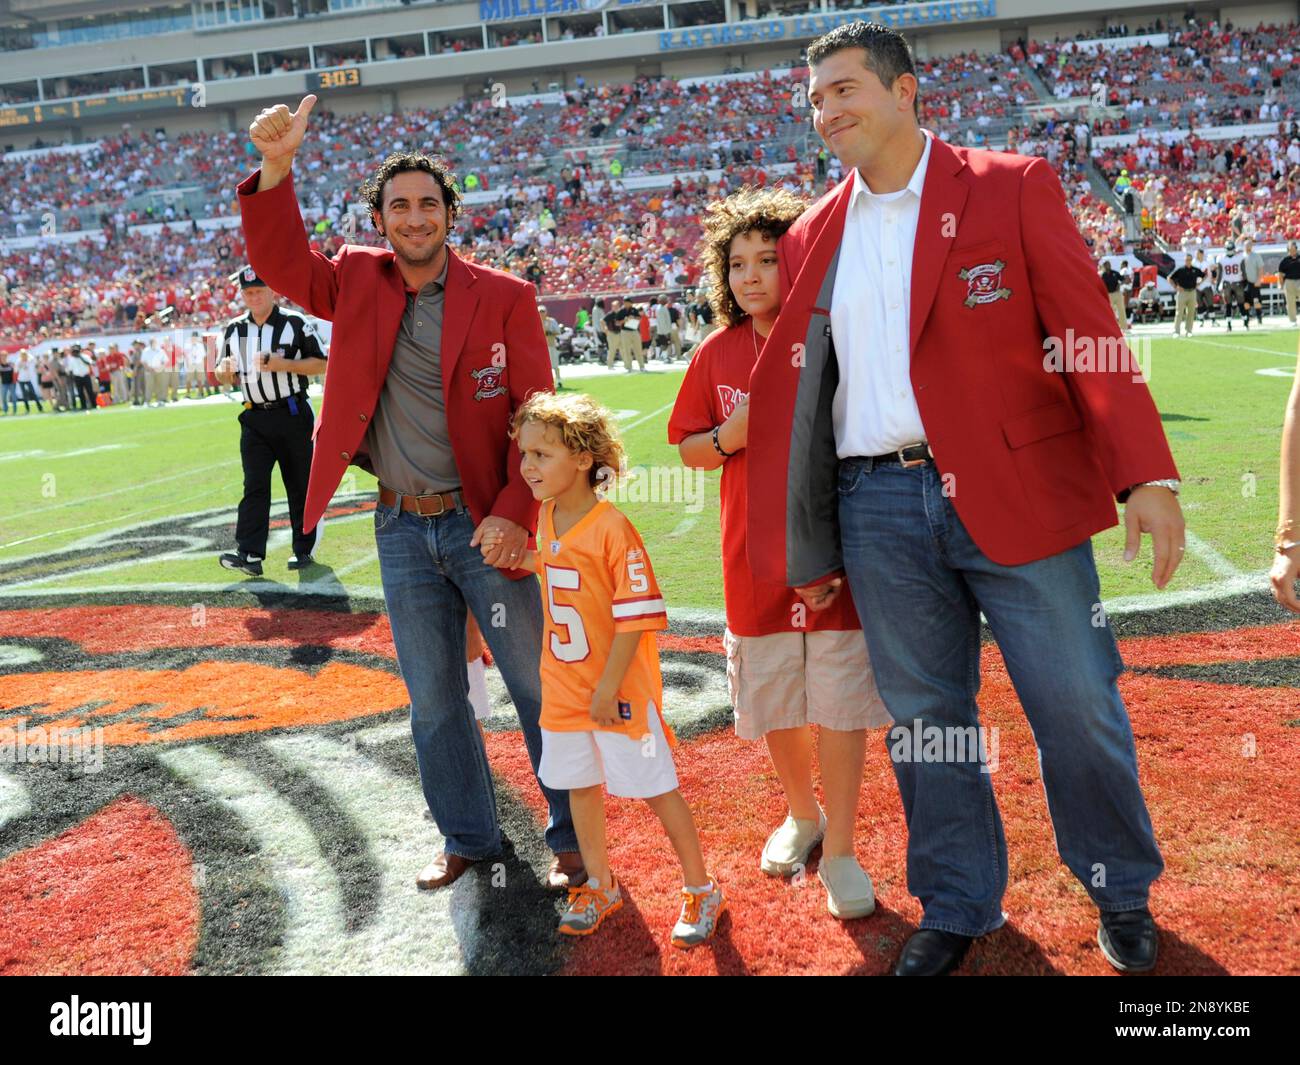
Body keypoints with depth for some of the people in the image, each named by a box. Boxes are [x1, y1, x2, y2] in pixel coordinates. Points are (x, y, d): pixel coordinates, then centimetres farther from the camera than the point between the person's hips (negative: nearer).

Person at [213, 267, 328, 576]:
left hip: (292, 415, -3)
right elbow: (226, 378, 17)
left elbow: (321, 364, -6)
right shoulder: (234, 330, 12)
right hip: (254, 419, 3)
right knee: (254, 486, -5)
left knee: (300, 486, 4)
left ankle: (303, 550, 15)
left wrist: (283, 364, -18)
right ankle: (250, 554, -11)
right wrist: (225, 372, -7)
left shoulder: (295, 323, -3)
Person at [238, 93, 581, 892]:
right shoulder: (357, 282, 5)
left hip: (486, 524, -3)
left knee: (541, 688, 5)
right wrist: (276, 169, -19)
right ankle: (468, 836, 33)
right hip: (403, 531, 4)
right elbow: (283, 264, -4)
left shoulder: (504, 298, -6)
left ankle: (573, 838, 23)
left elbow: (541, 416, -8)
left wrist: (515, 513, -17)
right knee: (434, 702, 15)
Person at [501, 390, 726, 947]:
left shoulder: (612, 529, -22)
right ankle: (601, 888, 36)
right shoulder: (544, 518, 2)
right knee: (581, 788, 17)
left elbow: (636, 614, -21)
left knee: (656, 788, 4)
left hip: (620, 690, -7)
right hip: (564, 687, 7)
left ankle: (700, 891, 22)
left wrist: (610, 687, -20)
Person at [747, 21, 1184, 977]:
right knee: (923, 718, 10)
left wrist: (1147, 475, -15)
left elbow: (1091, 336, -4)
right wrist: (805, 549, 10)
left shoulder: (1014, 188, 2)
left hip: (1017, 494, -3)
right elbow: (791, 394, 13)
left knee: (1078, 708, 4)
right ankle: (958, 909, 29)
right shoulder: (814, 236, 13)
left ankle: (1123, 895, 29)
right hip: (878, 512, 3)